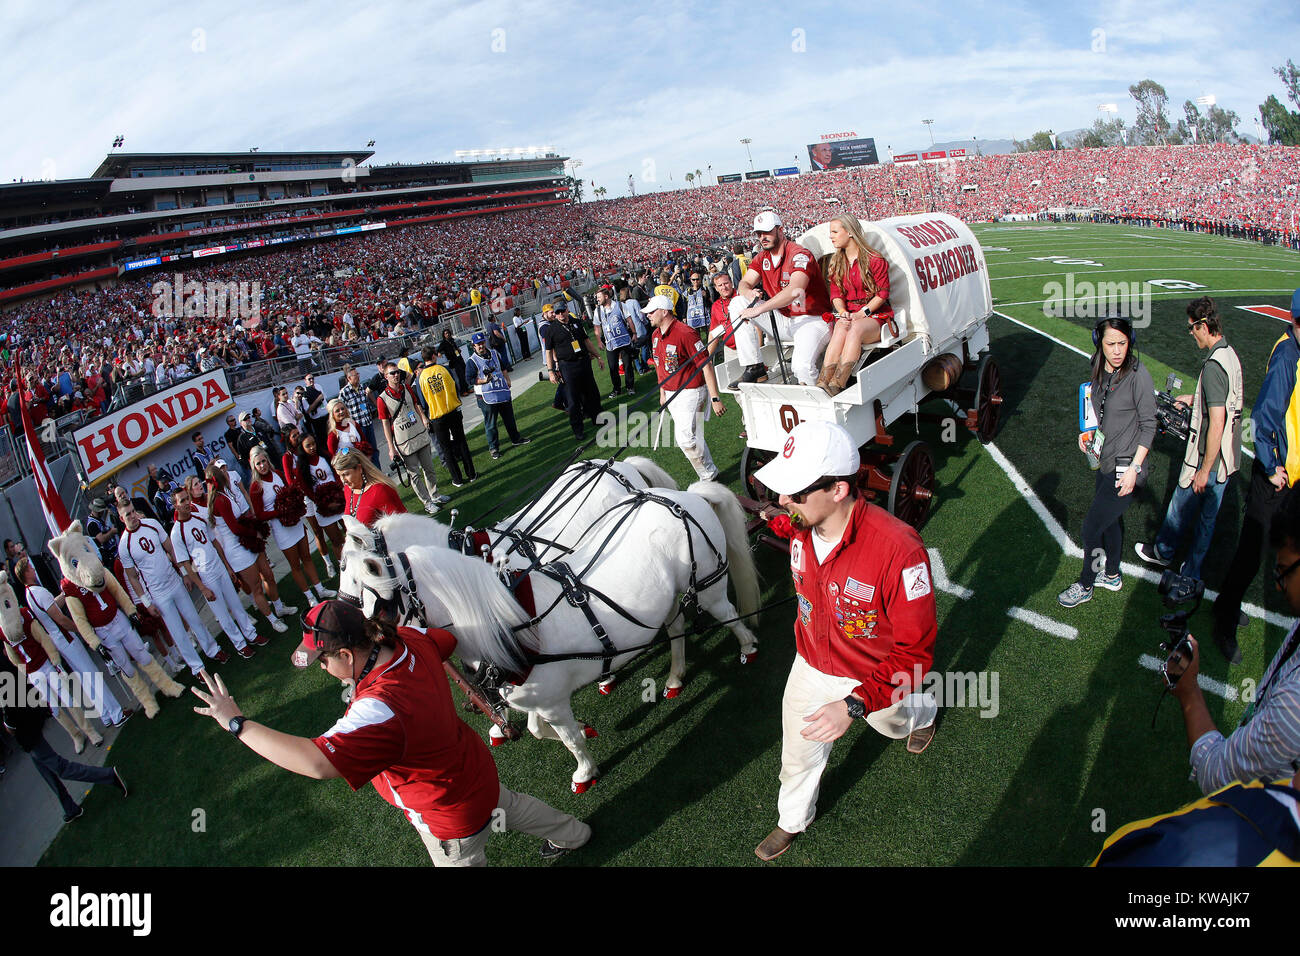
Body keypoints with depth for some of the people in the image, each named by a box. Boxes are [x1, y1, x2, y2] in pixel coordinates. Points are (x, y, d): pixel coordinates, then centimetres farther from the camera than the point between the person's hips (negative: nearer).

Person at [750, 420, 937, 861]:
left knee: (894, 721, 32)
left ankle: (924, 713, 68)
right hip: (810, 667, 3)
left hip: (875, 676, -3)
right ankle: (792, 821, 51)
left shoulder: (898, 550, -40)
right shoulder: (800, 529, -21)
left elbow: (915, 650, -30)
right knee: (798, 754, 20)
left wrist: (855, 704, -37)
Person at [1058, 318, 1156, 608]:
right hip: (1106, 463, 8)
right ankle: (1112, 576, 42)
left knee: (1092, 526, -1)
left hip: (1125, 468, -7)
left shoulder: (1138, 375, -19)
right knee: (1111, 519, 22)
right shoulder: (1101, 371, 2)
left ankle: (1085, 586, 18)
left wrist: (1133, 468, -18)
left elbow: (1149, 426, -15)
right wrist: (1088, 432, -1)